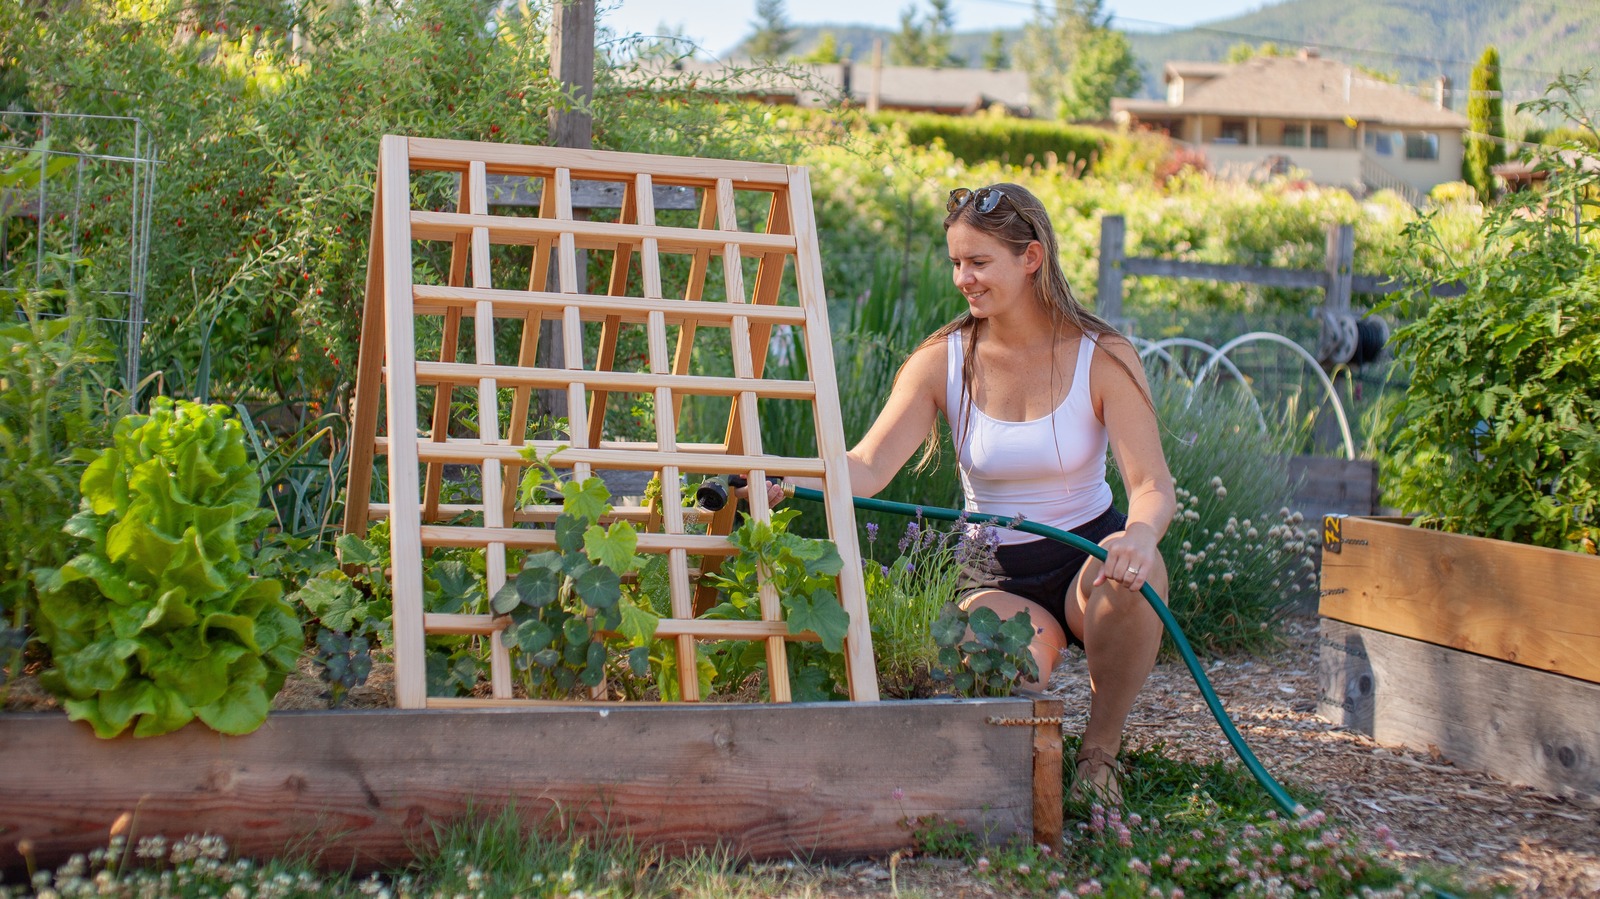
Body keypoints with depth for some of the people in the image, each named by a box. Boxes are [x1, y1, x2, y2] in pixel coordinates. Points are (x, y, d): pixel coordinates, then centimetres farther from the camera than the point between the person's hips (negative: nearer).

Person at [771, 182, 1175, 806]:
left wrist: (1140, 534, -42)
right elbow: (868, 466, -19)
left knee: (1133, 578, -38)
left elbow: (1152, 484, -18)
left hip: (1089, 550, 0)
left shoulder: (1103, 358, -9)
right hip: (999, 573, 0)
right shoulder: (943, 361, -6)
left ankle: (1100, 748, -11)